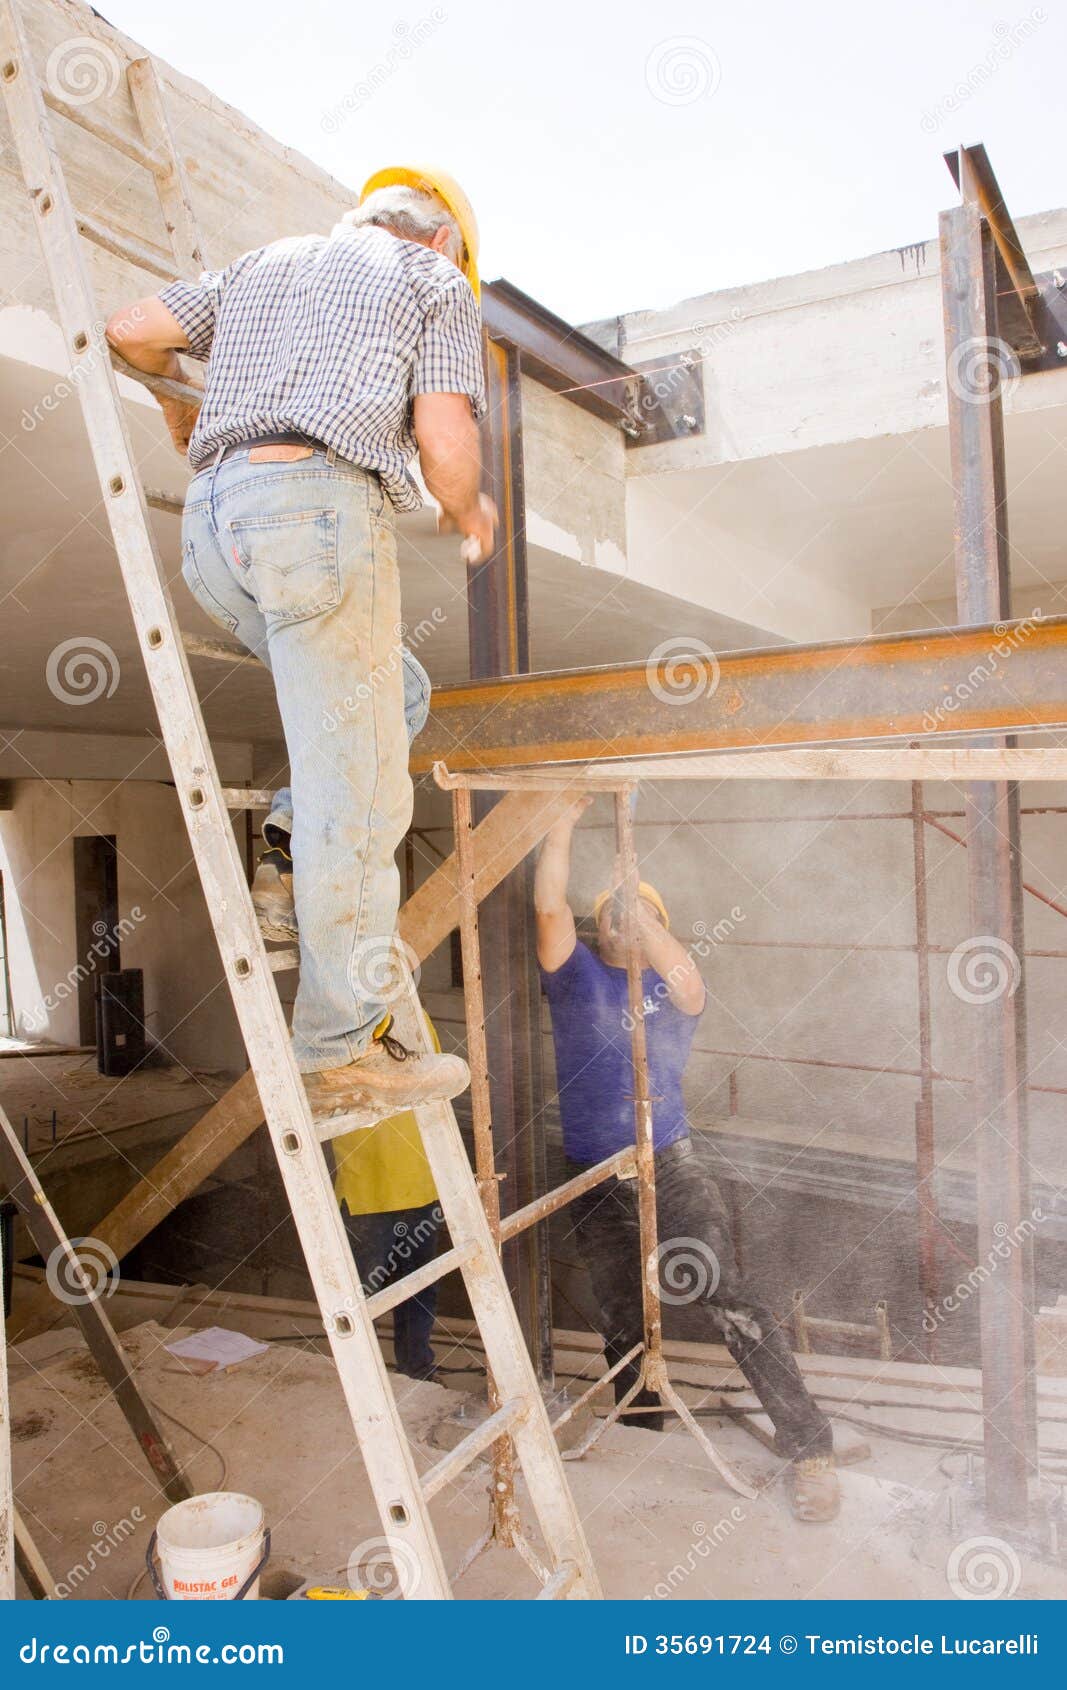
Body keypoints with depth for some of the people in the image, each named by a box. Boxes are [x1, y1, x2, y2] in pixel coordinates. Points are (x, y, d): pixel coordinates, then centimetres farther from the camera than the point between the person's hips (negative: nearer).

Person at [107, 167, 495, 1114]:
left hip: (212, 518, 7)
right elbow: (444, 443, -1)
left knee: (396, 691, 24)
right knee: (358, 793, -6)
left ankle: (294, 869, 9)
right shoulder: (436, 280, 14)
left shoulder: (266, 263, 31)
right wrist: (470, 517, 19)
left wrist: (180, 399, 46)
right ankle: (341, 1052, -3)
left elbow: (131, 331, 27)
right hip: (321, 503, -7)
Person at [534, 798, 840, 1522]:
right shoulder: (577, 973, 5)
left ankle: (810, 1448, -1)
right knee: (623, 1327, 13)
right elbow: (550, 906, -11)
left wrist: (635, 902, -20)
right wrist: (564, 823, -16)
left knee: (728, 1301, -11)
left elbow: (689, 980, -21)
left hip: (671, 1168, -2)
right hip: (593, 1183, 3)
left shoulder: (670, 988, 3)